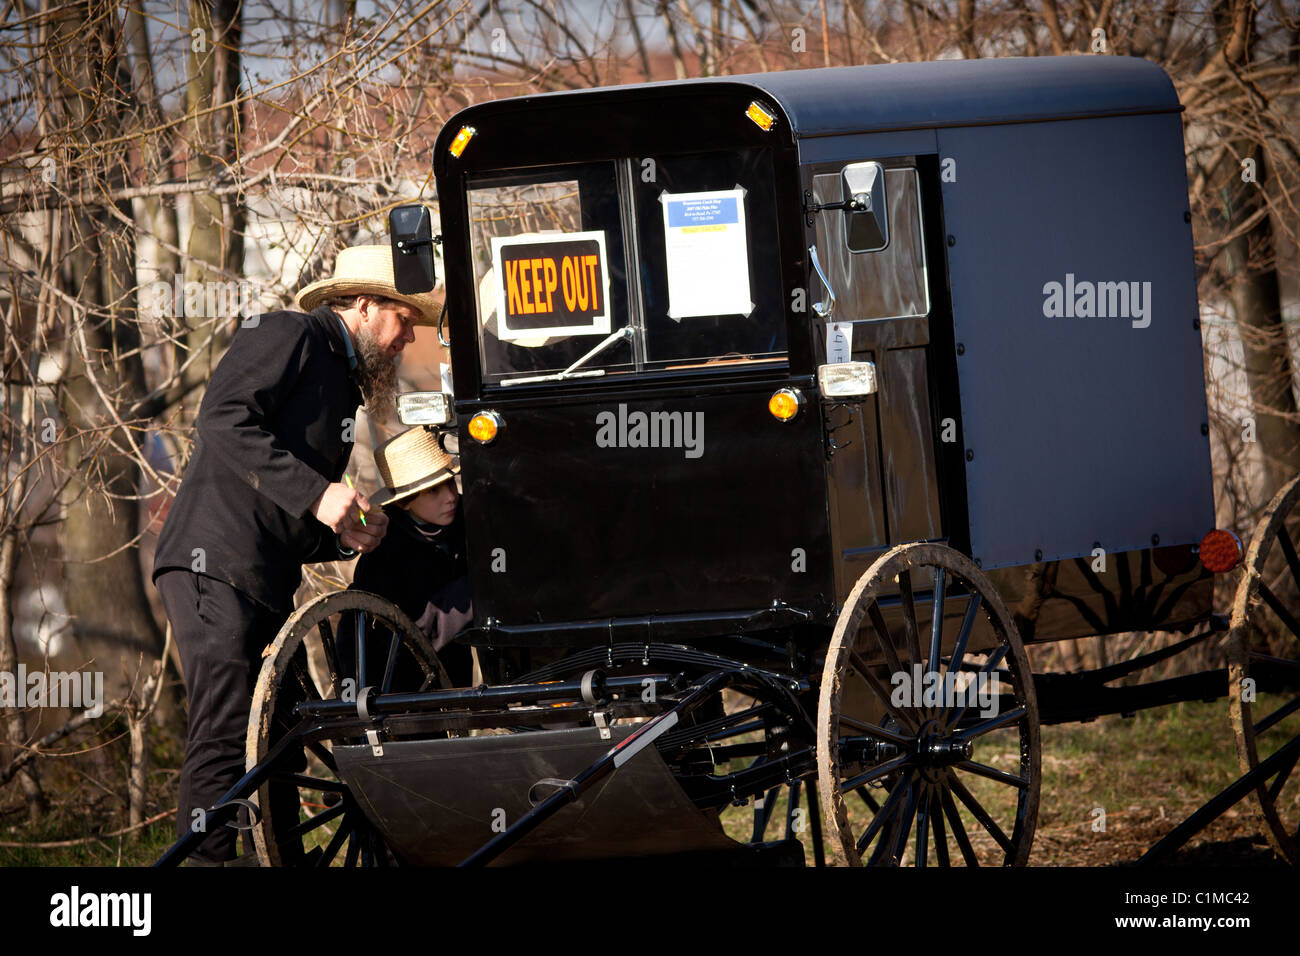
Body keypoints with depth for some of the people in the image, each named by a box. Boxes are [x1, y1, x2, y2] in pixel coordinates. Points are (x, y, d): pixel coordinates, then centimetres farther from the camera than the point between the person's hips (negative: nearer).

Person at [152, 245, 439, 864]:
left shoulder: (342, 386, 28)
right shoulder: (288, 336, 1)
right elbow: (224, 420, -17)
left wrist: (348, 537, 7)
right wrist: (316, 494, -20)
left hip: (265, 589, 10)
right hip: (216, 564, -10)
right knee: (225, 739, -16)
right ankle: (209, 861, -21)